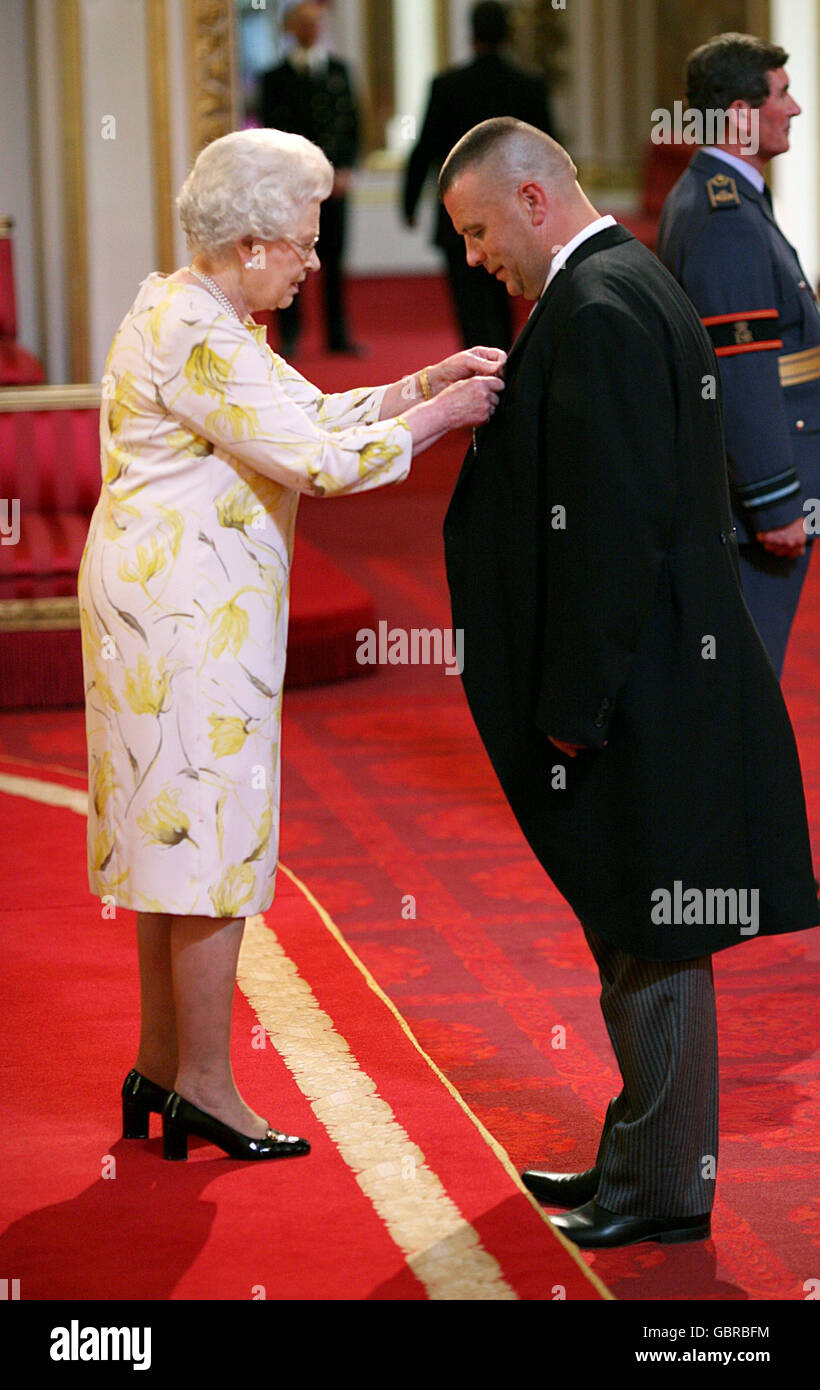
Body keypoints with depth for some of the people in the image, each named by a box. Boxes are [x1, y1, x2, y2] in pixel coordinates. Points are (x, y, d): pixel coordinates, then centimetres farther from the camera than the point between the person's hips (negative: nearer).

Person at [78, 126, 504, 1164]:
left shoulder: (202, 317, 14)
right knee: (213, 830, -5)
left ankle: (161, 1066, 22)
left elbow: (312, 414, 17)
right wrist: (437, 416, -11)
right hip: (189, 610, -11)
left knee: (174, 830, 14)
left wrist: (429, 380, 8)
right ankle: (204, 1086, 1)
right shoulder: (191, 336, -19)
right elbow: (316, 457, -22)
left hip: (174, 603, 11)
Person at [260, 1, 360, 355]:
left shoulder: (338, 70, 13)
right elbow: (273, 132, -2)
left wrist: (345, 169, -3)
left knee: (334, 259, 3)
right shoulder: (276, 77, 3)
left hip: (334, 178, 2)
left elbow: (351, 123, 10)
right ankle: (290, 336, 3)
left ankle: (338, 335, 8)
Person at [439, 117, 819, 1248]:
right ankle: (644, 1157, 27)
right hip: (663, 678, 11)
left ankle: (666, 1189, 8)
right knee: (640, 936, 17)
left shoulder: (598, 311, -19)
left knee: (651, 940, -1)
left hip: (636, 688, -11)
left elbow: (611, 528, -23)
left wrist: (574, 707, -21)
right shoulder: (631, 285, 14)